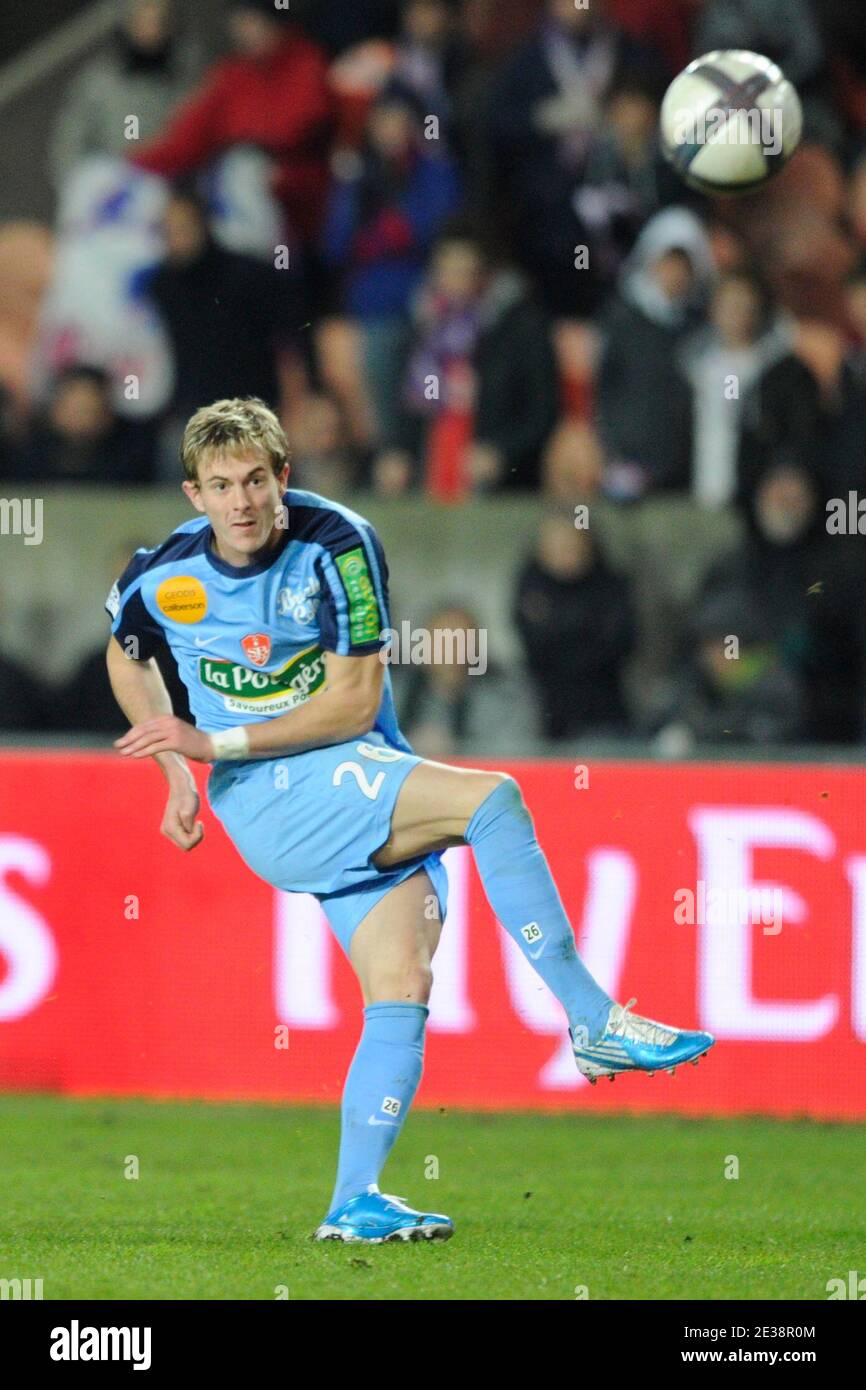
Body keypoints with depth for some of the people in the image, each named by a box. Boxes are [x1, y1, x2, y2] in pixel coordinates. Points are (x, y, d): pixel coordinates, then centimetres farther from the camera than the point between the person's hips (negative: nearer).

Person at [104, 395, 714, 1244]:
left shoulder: (337, 544, -10)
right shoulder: (163, 579, -6)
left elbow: (355, 701, -11)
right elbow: (126, 658, 18)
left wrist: (218, 743, -15)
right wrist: (179, 768, 11)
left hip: (369, 797, 3)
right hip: (268, 801, -3)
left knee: (401, 990, -13)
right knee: (489, 797, -25)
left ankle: (353, 1205, -7)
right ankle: (593, 1022, -22)